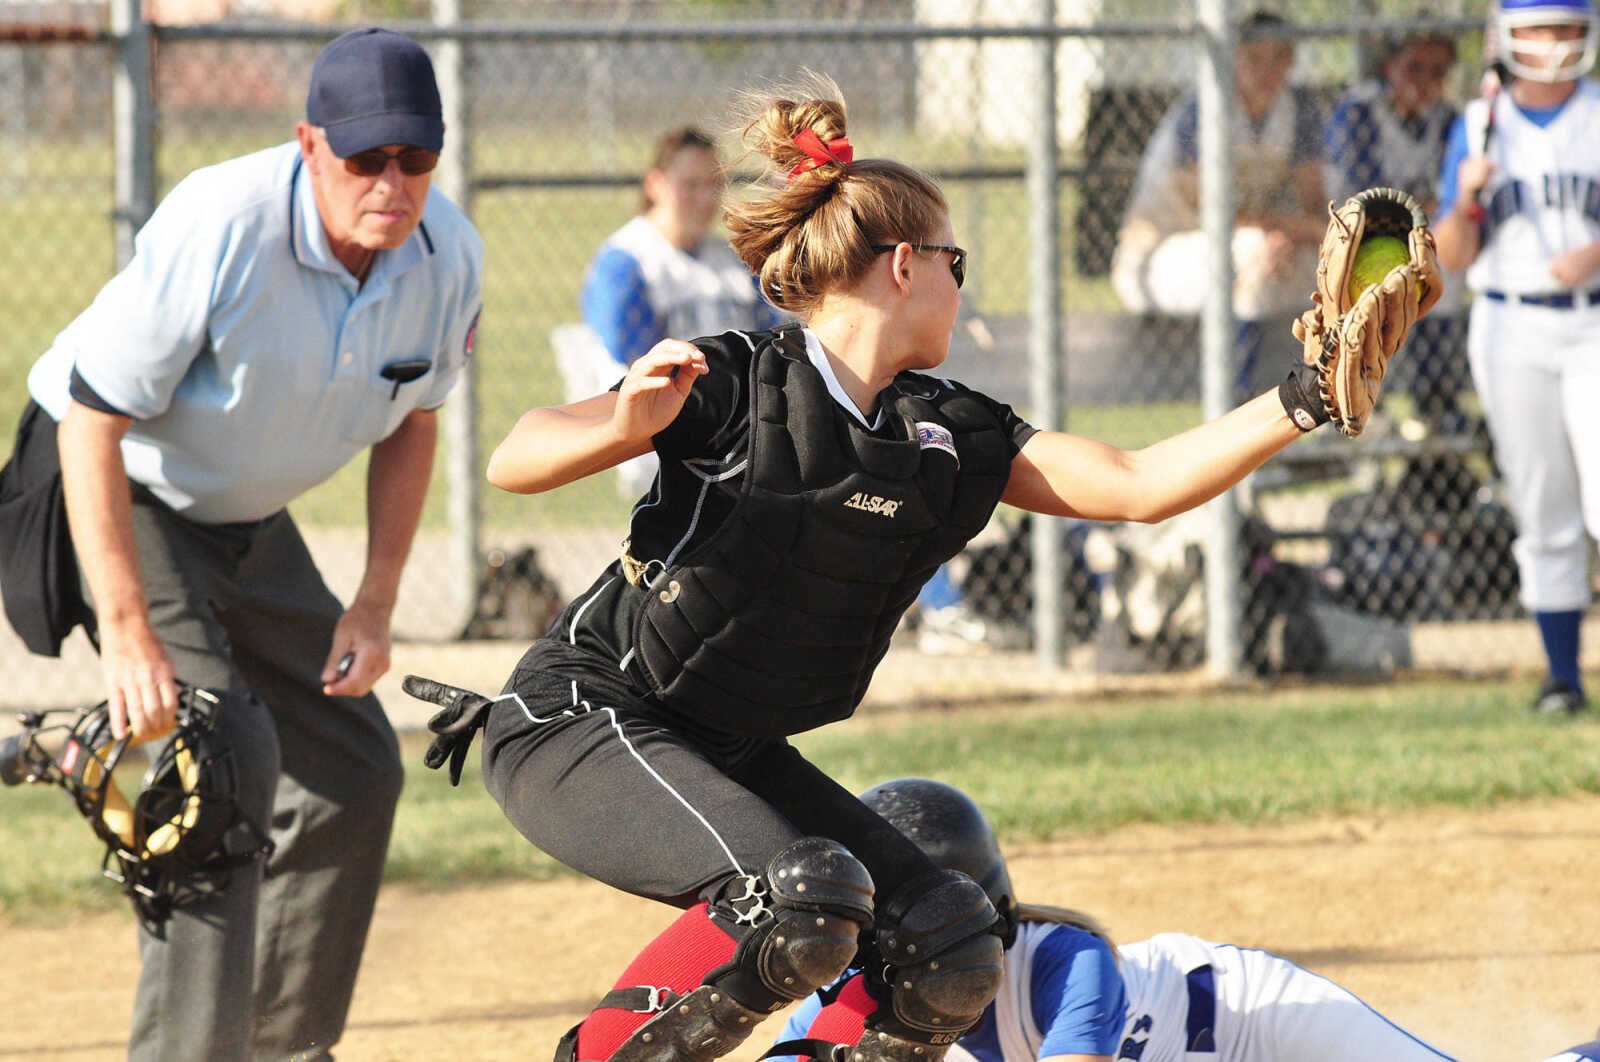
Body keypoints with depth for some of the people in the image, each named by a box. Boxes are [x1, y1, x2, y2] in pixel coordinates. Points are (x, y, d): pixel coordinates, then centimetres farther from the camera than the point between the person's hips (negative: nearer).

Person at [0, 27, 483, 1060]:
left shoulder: (448, 256, -14)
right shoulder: (218, 232, -34)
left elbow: (411, 418, 5)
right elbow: (93, 420, -30)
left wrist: (376, 603, -2)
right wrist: (129, 635, -35)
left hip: (248, 522, 8)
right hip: (118, 490, -7)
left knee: (353, 768, 11)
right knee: (227, 759, -22)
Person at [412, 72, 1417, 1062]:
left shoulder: (949, 434, 3)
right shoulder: (737, 384, -16)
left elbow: (1139, 486, -1)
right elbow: (515, 463, -21)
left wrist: (1299, 404, -9)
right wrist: (627, 424, -41)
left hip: (730, 753, 8)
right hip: (581, 723, -8)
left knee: (949, 947, -3)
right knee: (804, 894, -30)